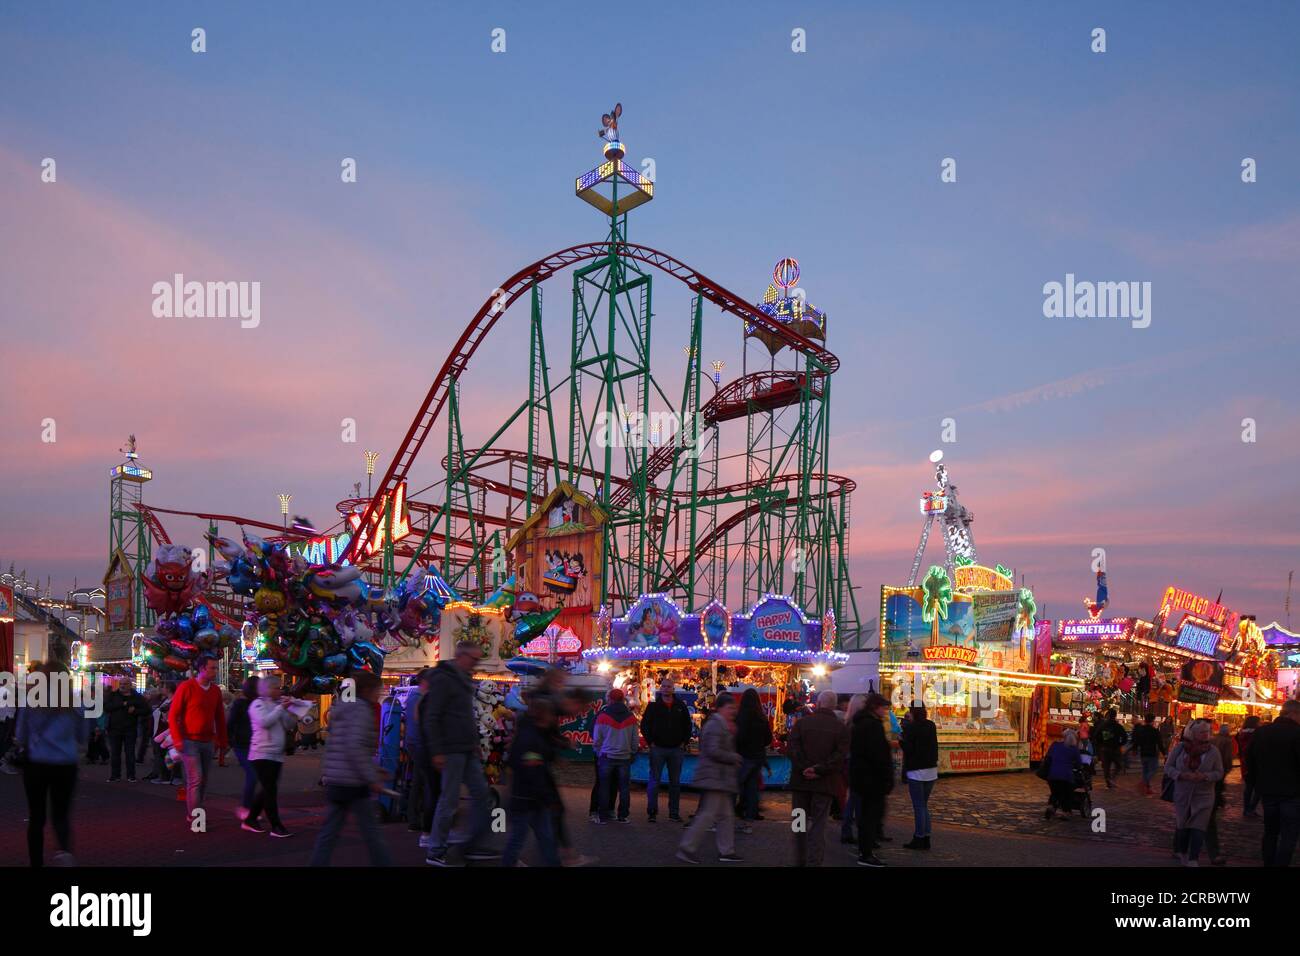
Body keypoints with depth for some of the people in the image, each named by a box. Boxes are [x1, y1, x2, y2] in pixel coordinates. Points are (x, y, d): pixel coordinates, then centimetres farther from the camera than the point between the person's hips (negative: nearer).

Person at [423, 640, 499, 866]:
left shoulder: (463, 679, 16)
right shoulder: (443, 679, -12)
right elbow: (431, 718, -16)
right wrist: (436, 752, -19)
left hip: (468, 751, 9)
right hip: (452, 751, -9)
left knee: (480, 792, 9)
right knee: (449, 799, -4)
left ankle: (475, 845, 16)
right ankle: (436, 853, 5)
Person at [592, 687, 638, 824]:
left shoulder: (603, 716, -6)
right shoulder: (631, 717, 2)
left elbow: (596, 739, -1)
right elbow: (635, 740, 6)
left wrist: (598, 753, 13)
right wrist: (632, 753, 18)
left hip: (607, 756, -1)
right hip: (625, 756, 2)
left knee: (605, 787, 5)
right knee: (624, 787, 9)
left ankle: (604, 816, 5)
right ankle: (623, 816, 9)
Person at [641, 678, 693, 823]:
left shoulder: (681, 706, 6)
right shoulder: (653, 705, 1)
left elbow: (688, 725, 12)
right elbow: (644, 725, 1)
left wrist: (684, 742, 3)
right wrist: (650, 742, -5)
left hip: (677, 749, 2)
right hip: (658, 749, -2)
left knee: (675, 782, 7)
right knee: (654, 781, -2)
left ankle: (674, 813, 14)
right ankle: (652, 812, 3)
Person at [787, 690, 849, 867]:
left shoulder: (801, 722, 0)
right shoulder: (841, 727, -1)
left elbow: (792, 749, -9)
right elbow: (840, 755, -11)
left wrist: (804, 769, -13)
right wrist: (819, 770, -15)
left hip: (800, 780, 1)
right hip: (825, 783, -1)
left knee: (800, 824, 13)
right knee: (818, 825, 2)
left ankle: (800, 861, 21)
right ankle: (814, 862, -3)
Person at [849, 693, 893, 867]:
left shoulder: (860, 723, 14)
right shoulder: (872, 725, -18)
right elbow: (878, 755, -23)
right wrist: (887, 778, -20)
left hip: (861, 776, 10)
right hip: (873, 778, -10)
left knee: (866, 813, 17)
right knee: (873, 813, -5)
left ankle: (864, 850, 25)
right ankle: (866, 854, -2)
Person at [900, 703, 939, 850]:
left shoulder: (910, 728, -13)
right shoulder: (931, 726, 6)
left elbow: (907, 748, -15)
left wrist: (900, 740, 2)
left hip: (916, 771, -6)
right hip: (931, 770, 6)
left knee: (919, 807, -1)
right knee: (924, 806, 14)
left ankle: (919, 839, 2)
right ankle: (925, 839, 15)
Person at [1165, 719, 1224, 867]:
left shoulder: (1212, 751, -6)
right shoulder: (1179, 748, -6)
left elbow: (1219, 772, -1)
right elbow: (1168, 767, -1)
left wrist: (1205, 776, -21)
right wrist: (1181, 775, -19)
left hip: (1203, 796, -1)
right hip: (1182, 795, 1)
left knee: (1198, 829, -7)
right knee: (1181, 826, 14)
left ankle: (1193, 860, -1)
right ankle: (1182, 852, 36)